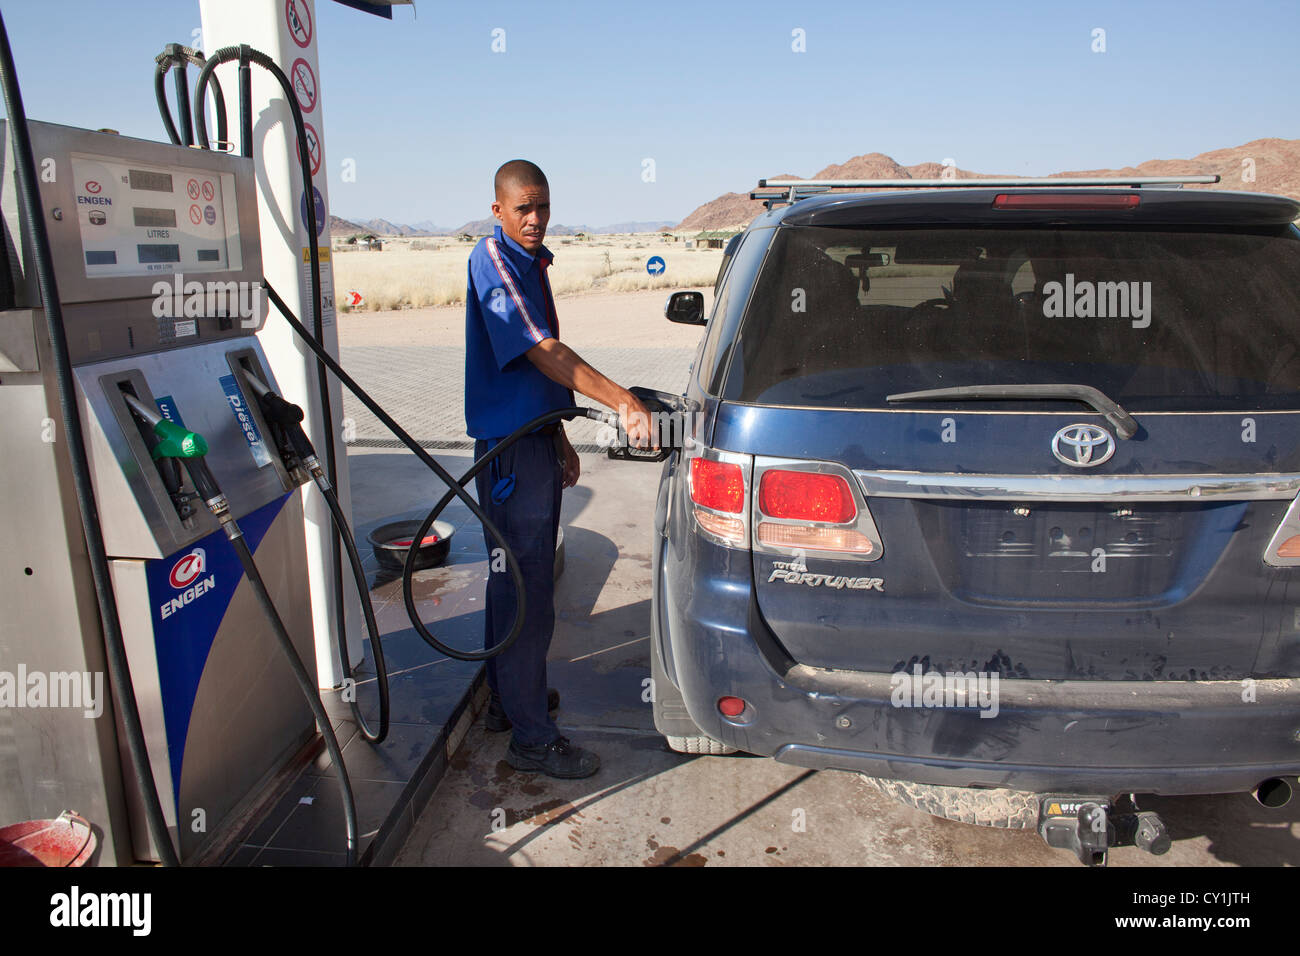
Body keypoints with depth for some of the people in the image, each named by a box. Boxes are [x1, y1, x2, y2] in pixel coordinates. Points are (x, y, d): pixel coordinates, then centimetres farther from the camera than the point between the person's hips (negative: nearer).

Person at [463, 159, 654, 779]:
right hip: (509, 447, -10)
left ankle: (510, 697, 33)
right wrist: (620, 401, -36)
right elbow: (541, 350, -28)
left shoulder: (532, 262, 15)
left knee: (518, 579, 18)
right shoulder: (493, 260, -15)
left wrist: (560, 440, 22)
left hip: (536, 440, 10)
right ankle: (532, 738, 4)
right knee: (525, 588, -5)